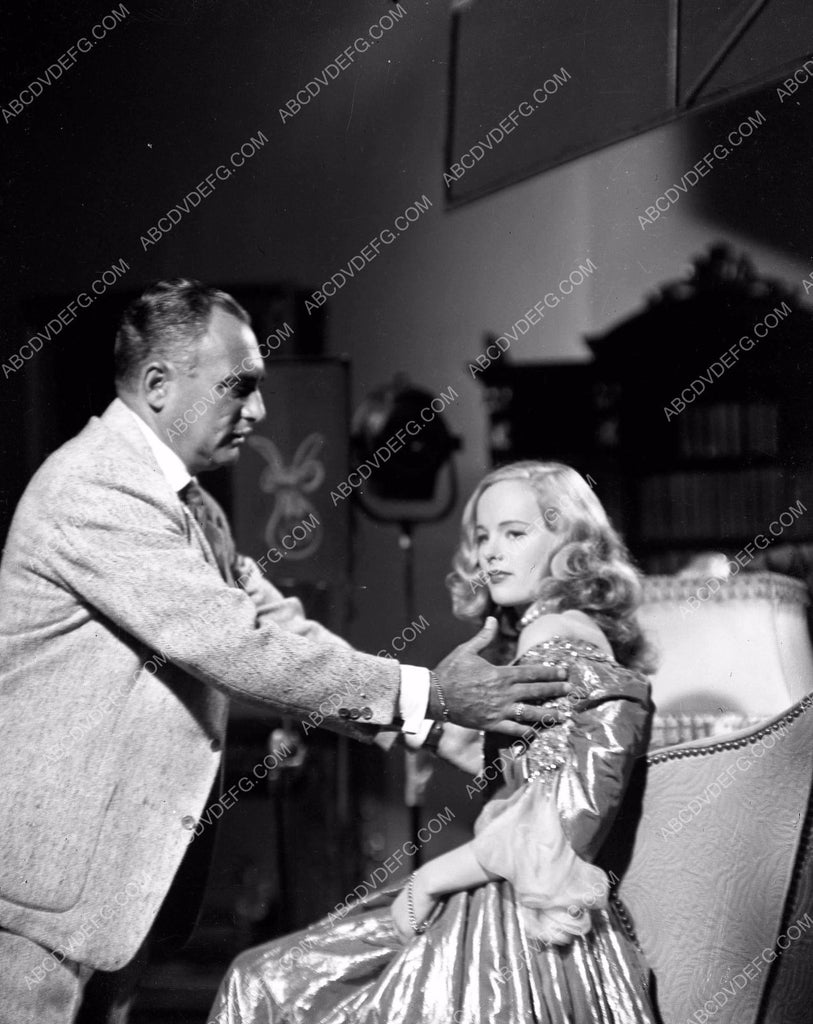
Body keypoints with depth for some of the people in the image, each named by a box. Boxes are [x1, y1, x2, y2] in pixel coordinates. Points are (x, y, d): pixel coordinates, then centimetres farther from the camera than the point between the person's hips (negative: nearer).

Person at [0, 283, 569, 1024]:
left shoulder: (195, 509, 14)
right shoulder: (94, 488, -19)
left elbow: (279, 632, 8)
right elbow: (232, 644, -24)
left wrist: (432, 723, -4)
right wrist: (424, 695, -22)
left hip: (125, 859, 9)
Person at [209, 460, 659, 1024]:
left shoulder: (564, 646, -15)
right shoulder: (533, 642, 15)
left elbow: (554, 827, -22)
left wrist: (430, 880, -12)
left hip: (526, 930, -9)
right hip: (489, 910, 9)